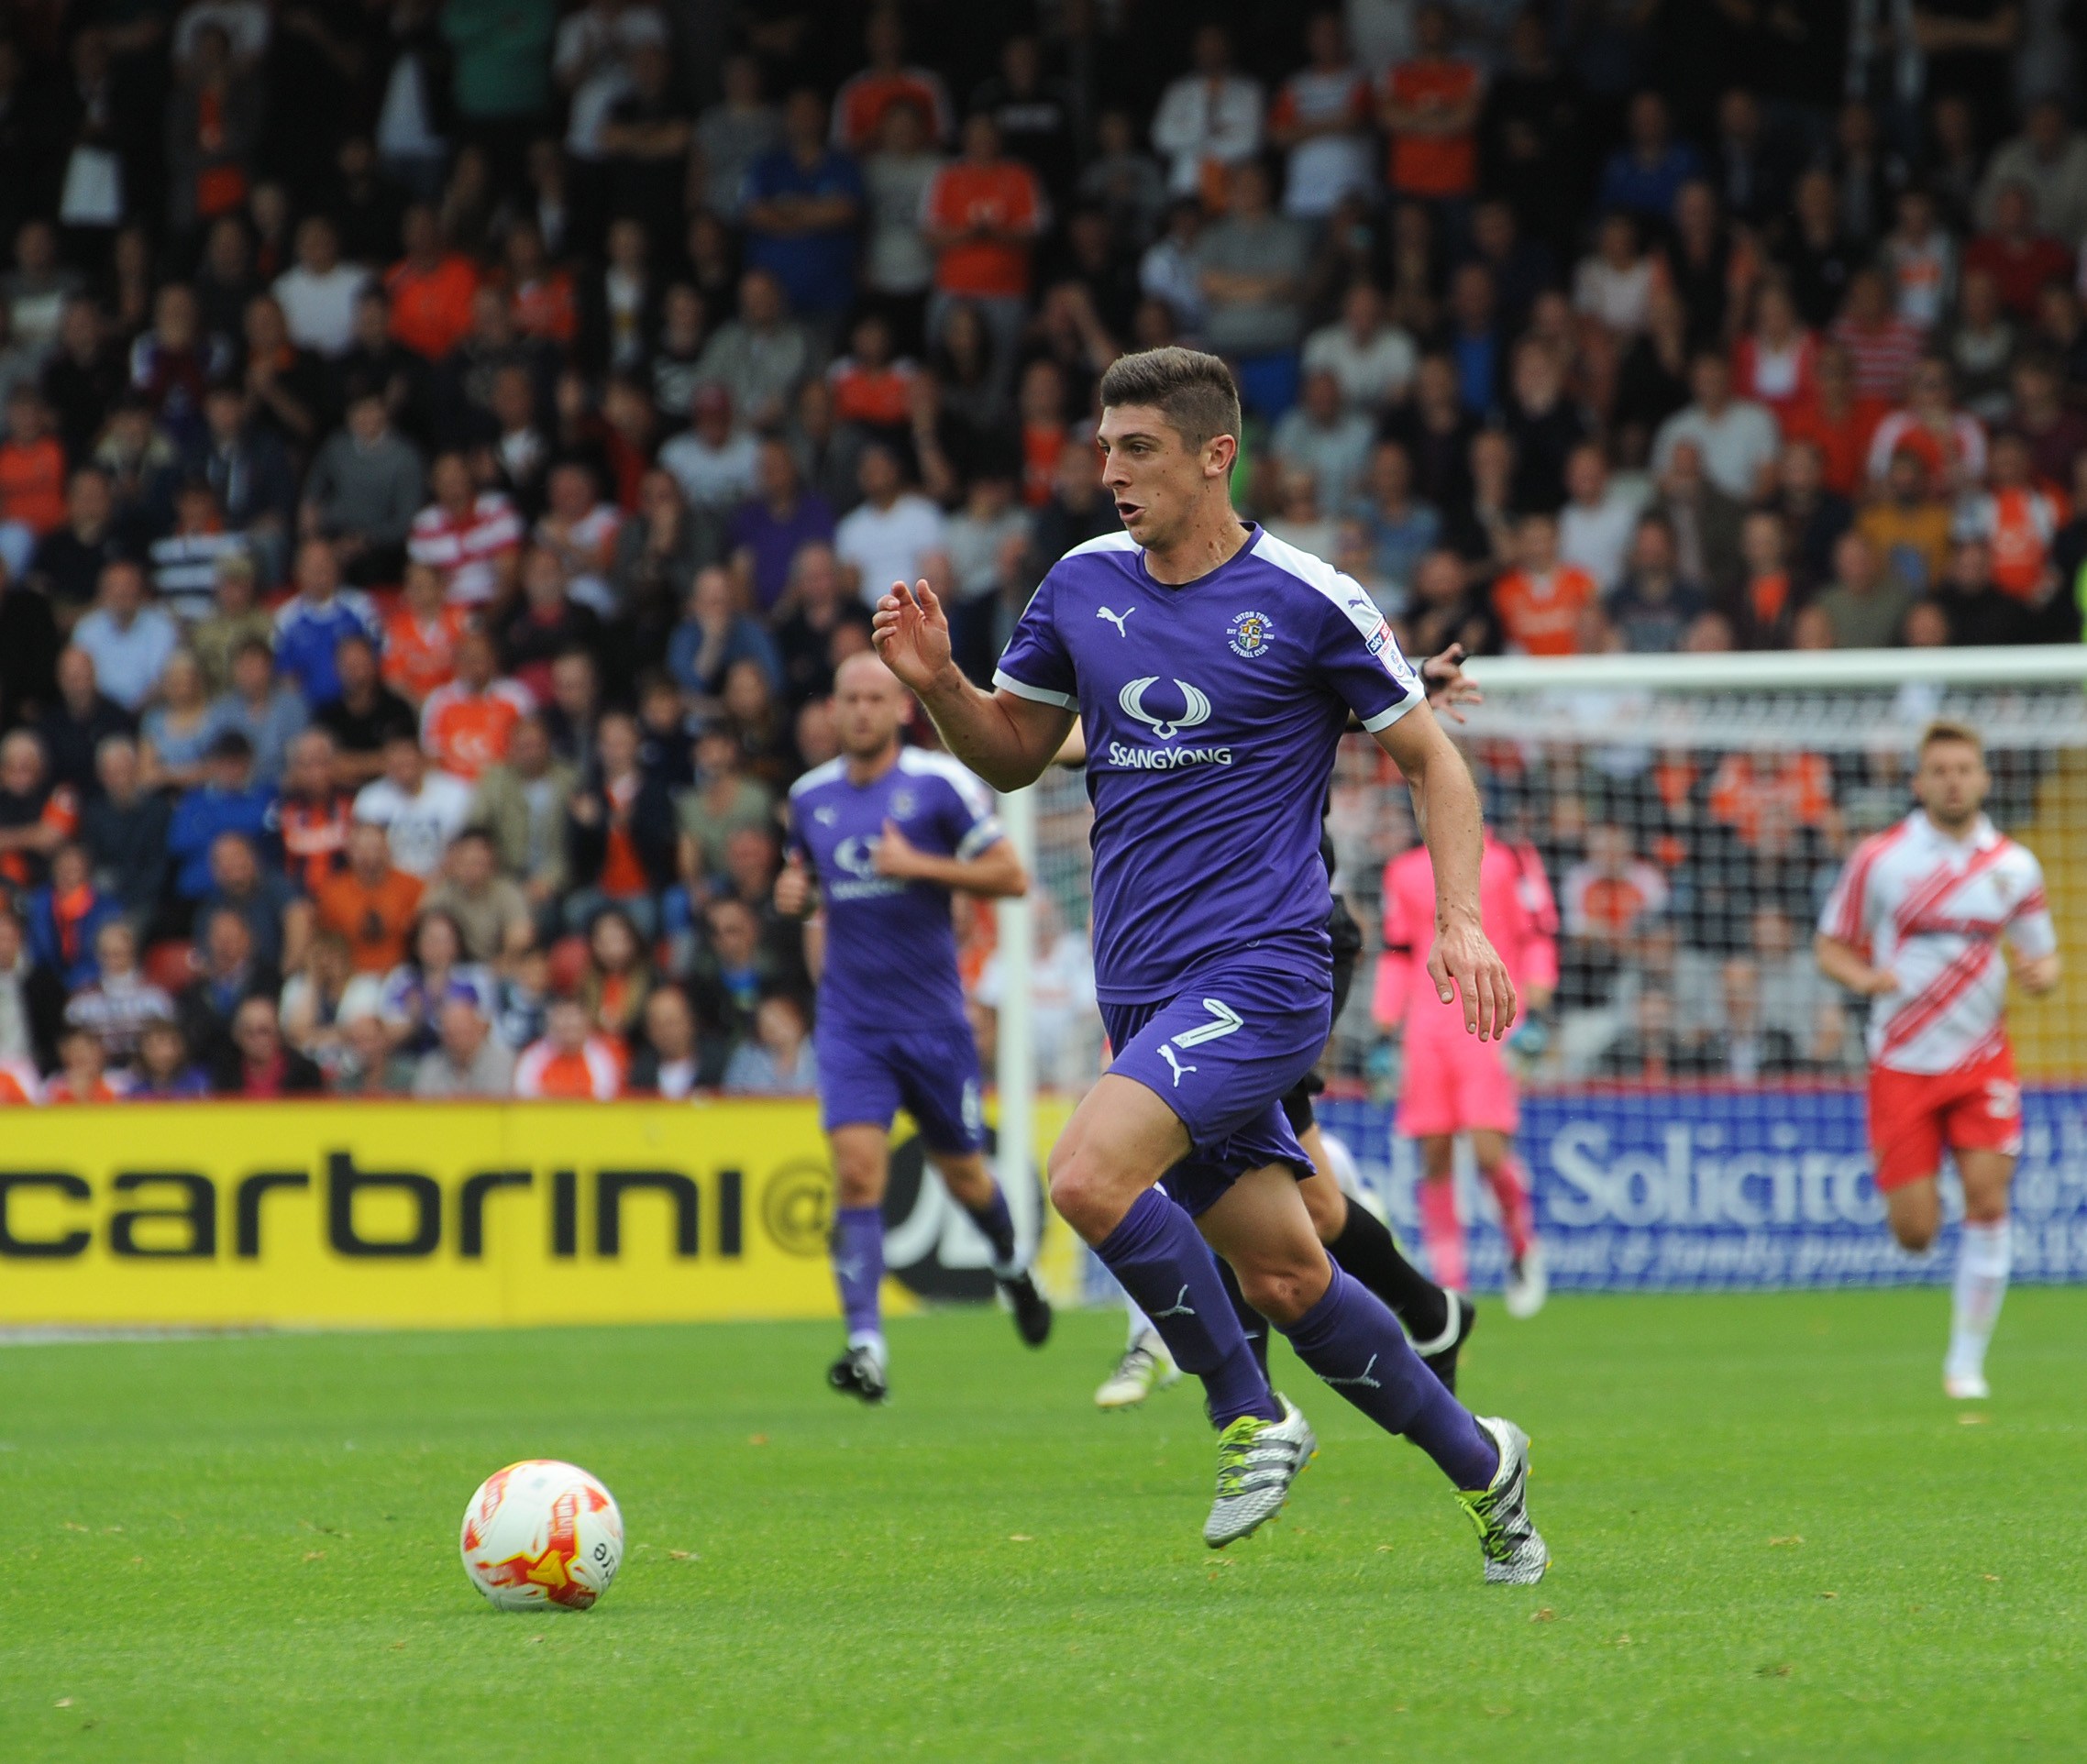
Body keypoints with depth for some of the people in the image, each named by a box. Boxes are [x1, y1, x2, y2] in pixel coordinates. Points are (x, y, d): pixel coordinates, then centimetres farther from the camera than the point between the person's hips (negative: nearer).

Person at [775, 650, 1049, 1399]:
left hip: (932, 1018, -2)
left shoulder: (939, 783, -7)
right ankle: (866, 1345, -19)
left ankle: (1013, 1267, 46)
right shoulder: (811, 795, 6)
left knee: (963, 1174, 12)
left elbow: (1011, 876, -7)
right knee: (857, 1171, -16)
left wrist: (920, 865, -19)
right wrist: (795, 894, 0)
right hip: (850, 1021, 2)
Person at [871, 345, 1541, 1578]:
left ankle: (1251, 1415, -8)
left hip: (1261, 970, -6)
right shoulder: (1084, 586, 8)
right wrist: (937, 682, -2)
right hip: (1144, 991, 6)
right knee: (1284, 1279, 8)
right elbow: (1013, 754, 18)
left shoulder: (1305, 599, -7)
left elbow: (1431, 758, 1)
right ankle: (1477, 1462, 26)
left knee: (1090, 1175, -26)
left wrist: (1462, 919, -11)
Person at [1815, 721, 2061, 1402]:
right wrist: (1863, 977, -18)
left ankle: (1966, 1361, -2)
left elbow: (2042, 958, 12)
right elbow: (1831, 945, 4)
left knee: (1988, 1199, -13)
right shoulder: (1879, 859, -3)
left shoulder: (2014, 866, 3)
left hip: (1982, 1059, 1)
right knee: (1915, 1232, -5)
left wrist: (2037, 973, -13)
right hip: (1902, 1060, -1)